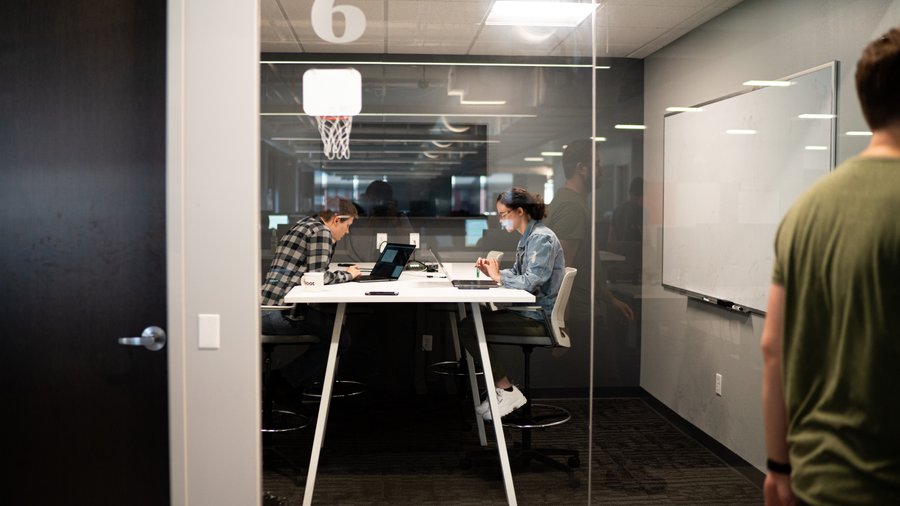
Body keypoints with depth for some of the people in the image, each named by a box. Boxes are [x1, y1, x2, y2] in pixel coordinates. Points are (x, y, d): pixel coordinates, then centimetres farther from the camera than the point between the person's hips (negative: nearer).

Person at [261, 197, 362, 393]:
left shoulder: (306, 224, 23)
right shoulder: (320, 231, -7)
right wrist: (347, 275, -1)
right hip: (280, 313, -10)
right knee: (341, 338, -5)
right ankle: (287, 379, 1)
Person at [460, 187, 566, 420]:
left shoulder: (542, 238, -16)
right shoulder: (528, 237, 16)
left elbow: (530, 282, -24)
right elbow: (517, 273, 22)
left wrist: (499, 277, -11)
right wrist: (493, 272, 4)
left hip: (538, 318, -10)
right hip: (527, 311, 10)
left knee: (468, 328, -16)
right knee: (472, 318, 7)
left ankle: (506, 390, -7)